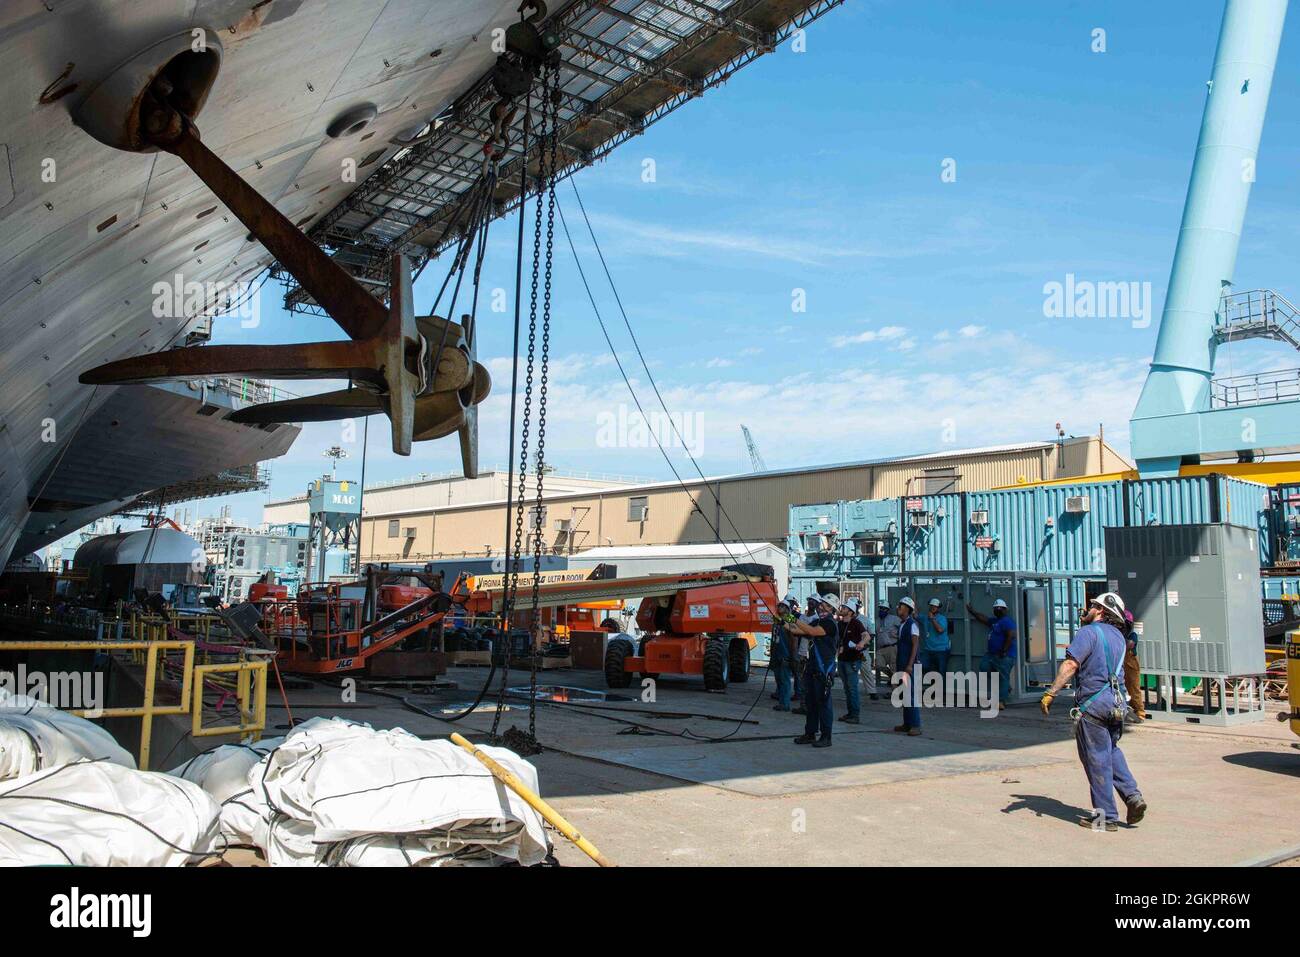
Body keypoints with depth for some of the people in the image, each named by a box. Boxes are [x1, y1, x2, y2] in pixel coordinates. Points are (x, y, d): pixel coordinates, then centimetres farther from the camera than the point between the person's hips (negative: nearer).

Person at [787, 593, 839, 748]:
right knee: (810, 703, 12)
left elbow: (812, 631, -27)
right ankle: (810, 734, 20)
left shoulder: (829, 623, -12)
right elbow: (799, 631, 14)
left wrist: (795, 619, -23)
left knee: (823, 703, -4)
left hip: (824, 670, -9)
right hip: (812, 668, 9)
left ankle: (826, 737, 3)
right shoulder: (818, 621, 17)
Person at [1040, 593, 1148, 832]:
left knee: (1097, 760, 1)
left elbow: (1071, 664, -21)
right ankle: (1132, 794, 10)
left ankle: (1107, 816, 7)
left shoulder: (1088, 632, -9)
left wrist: (1050, 693, -23)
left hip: (1093, 703, -8)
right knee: (1111, 751, 25)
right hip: (1117, 702, 8)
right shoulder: (1118, 637, 14)